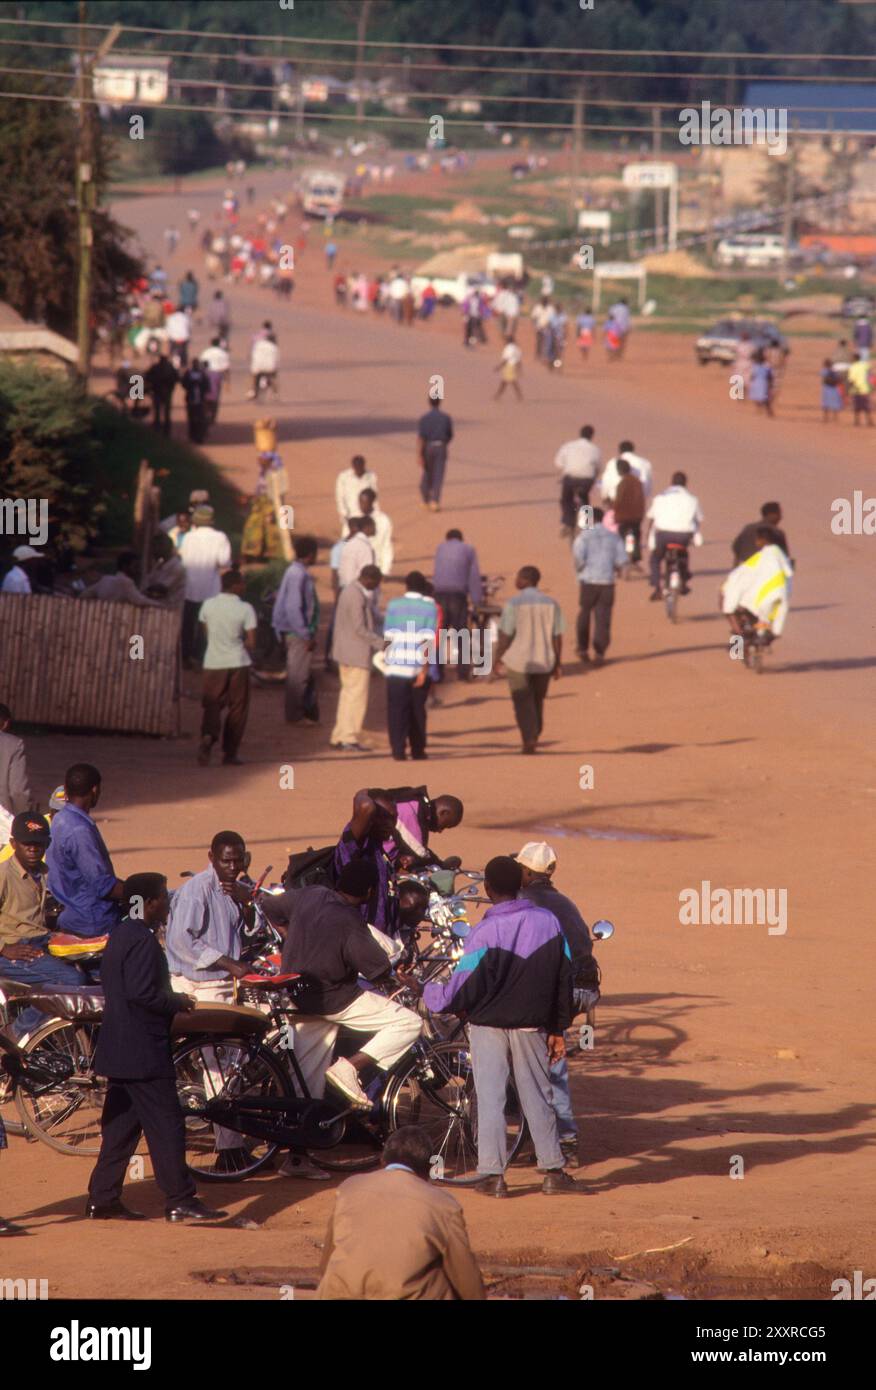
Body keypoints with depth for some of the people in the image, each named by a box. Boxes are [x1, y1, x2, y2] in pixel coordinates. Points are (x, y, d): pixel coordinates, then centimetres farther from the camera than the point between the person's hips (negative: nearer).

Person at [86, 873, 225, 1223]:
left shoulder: (120, 937, 14)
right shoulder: (143, 941, -17)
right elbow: (142, 994, -25)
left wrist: (173, 1001, 14)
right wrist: (177, 1003, -10)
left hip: (119, 1052, 10)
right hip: (144, 1055, -10)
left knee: (120, 1126, 13)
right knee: (166, 1125, -7)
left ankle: (102, 1198, 14)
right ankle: (179, 1200, -7)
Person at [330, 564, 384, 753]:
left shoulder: (349, 590, 11)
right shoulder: (357, 597, -21)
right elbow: (360, 629, -22)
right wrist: (381, 643, -16)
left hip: (345, 652, 10)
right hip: (357, 653, -10)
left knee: (348, 693, 16)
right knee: (357, 695, -3)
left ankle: (339, 737, 20)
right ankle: (350, 739, -1)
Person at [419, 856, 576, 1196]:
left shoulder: (485, 932, -16)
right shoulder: (548, 922, -2)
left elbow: (463, 989, -15)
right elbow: (564, 979, 3)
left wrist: (426, 993, 3)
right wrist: (557, 1029, 12)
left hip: (489, 1026, -3)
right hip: (531, 1026, 3)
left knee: (490, 1098, 3)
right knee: (537, 1095, 12)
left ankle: (493, 1174, 0)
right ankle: (553, 1171, 13)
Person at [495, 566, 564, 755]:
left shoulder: (513, 604, -12)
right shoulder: (551, 604, -2)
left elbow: (505, 635, -12)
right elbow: (557, 637, -1)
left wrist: (498, 659, -1)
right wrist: (558, 663, 7)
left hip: (518, 661, -4)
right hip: (543, 662, 4)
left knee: (523, 704, 3)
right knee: (537, 701, 19)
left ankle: (529, 740, -7)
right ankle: (535, 736, 28)